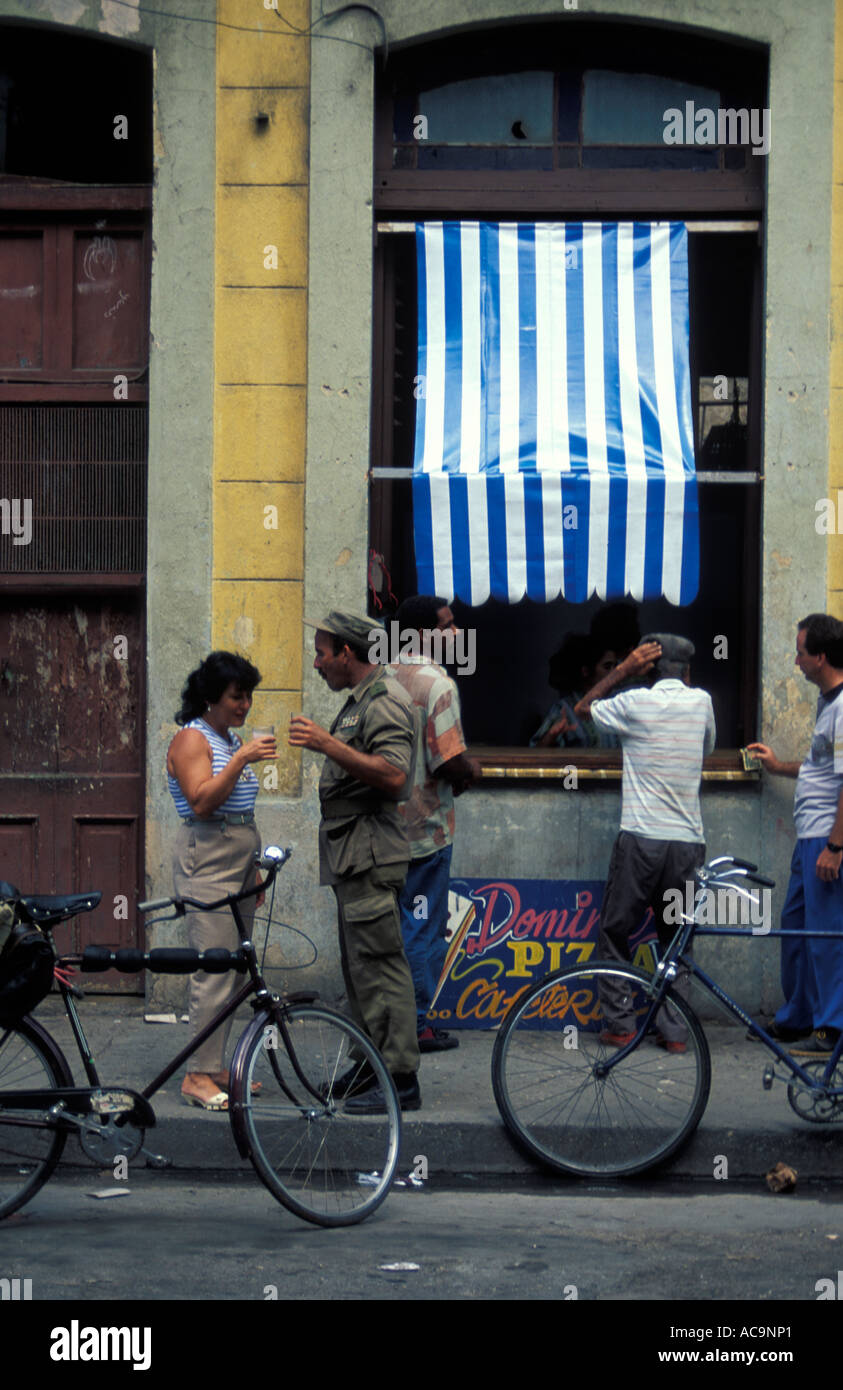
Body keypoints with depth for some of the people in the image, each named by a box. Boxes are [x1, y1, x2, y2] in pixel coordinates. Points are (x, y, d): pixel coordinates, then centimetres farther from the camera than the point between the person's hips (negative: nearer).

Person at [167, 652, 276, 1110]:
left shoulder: (231, 740, 19)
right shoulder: (192, 739, -8)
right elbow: (202, 802, -20)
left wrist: (254, 870, 24)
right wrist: (241, 760, -24)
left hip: (237, 861, 9)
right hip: (206, 860, -9)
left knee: (234, 969, 6)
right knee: (215, 969, -12)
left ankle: (215, 1067, 11)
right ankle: (199, 1076, -10)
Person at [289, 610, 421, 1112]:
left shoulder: (385, 701, -14)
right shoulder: (360, 699, 20)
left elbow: (393, 775, -26)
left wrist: (329, 745, -26)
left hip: (372, 855, -11)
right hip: (354, 856, 11)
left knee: (379, 965, -11)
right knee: (361, 963, 14)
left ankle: (400, 1079, -10)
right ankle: (371, 1066, 20)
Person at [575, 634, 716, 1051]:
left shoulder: (635, 702, -4)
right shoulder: (701, 702, 4)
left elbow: (583, 708, 14)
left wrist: (624, 669, 11)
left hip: (640, 840, -3)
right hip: (688, 842, 3)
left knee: (614, 931, 10)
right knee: (676, 938, 12)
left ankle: (619, 1024, 7)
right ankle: (674, 1029, 8)